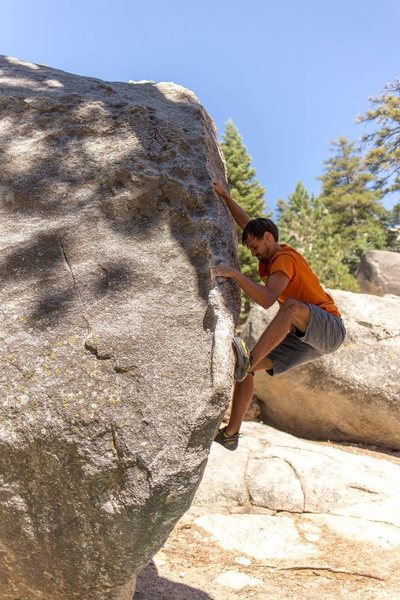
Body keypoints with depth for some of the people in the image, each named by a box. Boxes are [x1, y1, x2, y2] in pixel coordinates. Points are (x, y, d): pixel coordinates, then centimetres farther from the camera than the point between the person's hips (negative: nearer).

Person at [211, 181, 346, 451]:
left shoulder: (284, 259, -15)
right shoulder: (274, 255, 13)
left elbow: (267, 299, -32)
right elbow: (248, 224, 19)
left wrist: (235, 273, -37)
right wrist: (226, 197, 11)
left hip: (329, 329, -9)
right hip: (303, 338, 9)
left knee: (292, 306, -42)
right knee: (244, 366, -4)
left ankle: (247, 360, -45)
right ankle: (231, 434, -1)